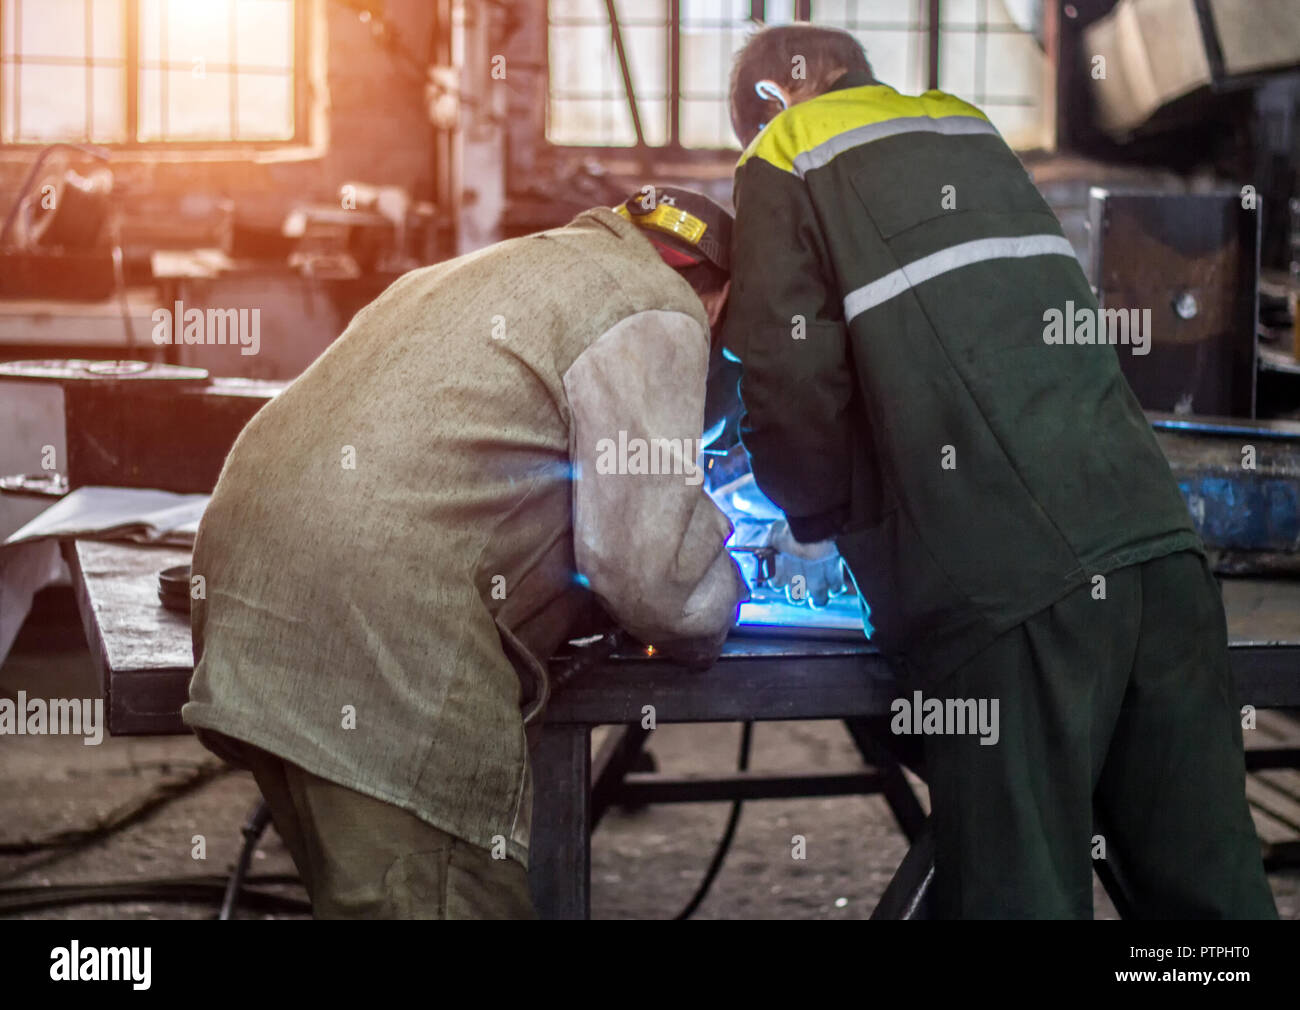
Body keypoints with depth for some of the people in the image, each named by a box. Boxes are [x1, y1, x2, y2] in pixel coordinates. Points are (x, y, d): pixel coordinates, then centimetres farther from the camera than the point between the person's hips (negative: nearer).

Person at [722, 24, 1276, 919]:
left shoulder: (784, 165, 10)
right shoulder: (970, 132, 27)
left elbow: (791, 382, -2)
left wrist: (813, 521, 17)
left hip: (997, 584, -6)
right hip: (1153, 538, 6)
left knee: (1021, 888, -3)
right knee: (1211, 885, 6)